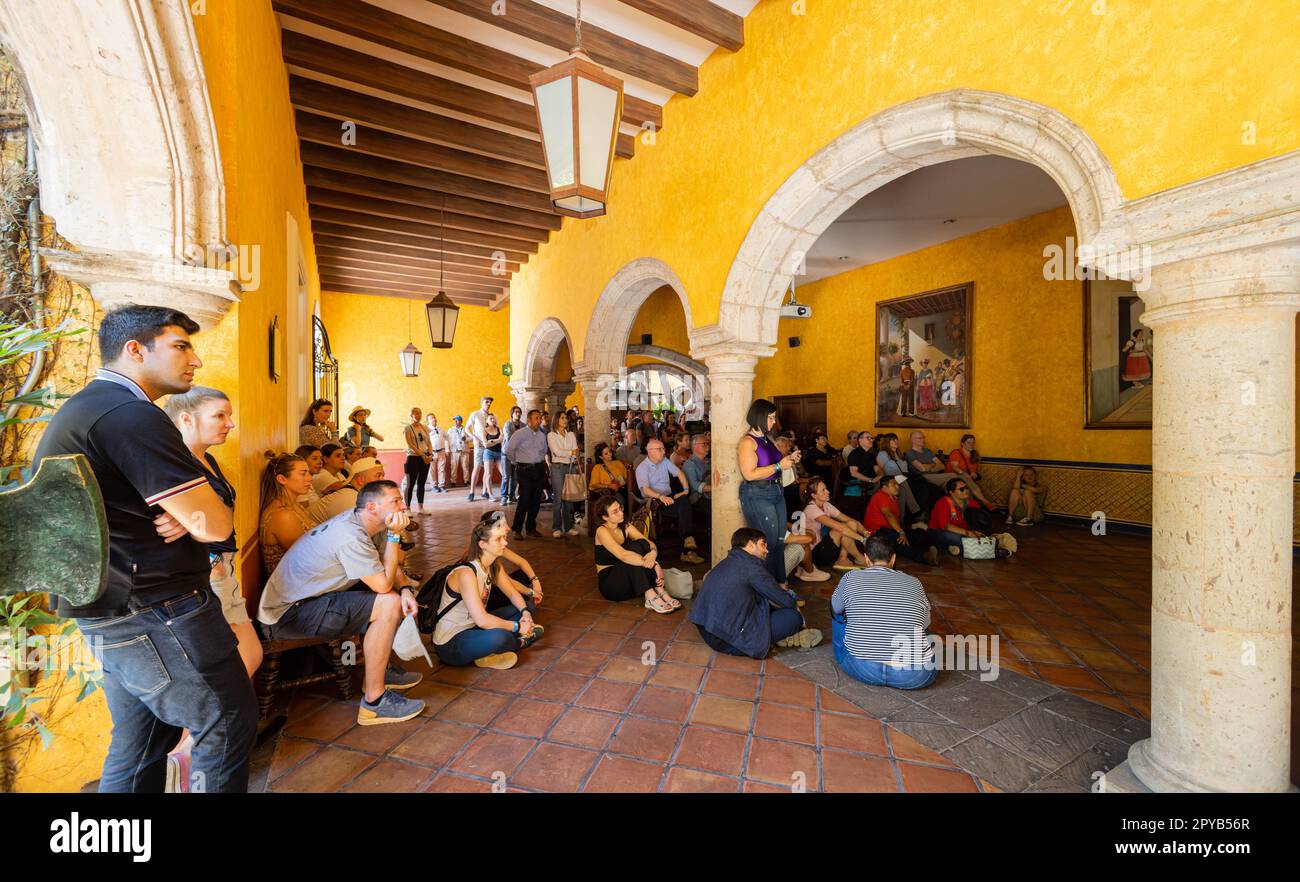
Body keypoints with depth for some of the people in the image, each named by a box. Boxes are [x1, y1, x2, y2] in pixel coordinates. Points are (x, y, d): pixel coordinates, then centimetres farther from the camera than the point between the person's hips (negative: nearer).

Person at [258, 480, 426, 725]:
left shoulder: (353, 519, 2)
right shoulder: (351, 538, -28)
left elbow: (387, 569, 7)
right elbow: (384, 584, -23)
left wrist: (406, 589, -12)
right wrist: (394, 535, -20)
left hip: (298, 598, 10)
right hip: (286, 616, -10)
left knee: (397, 595, 7)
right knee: (389, 604, -23)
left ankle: (380, 669, 20)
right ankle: (374, 702, -13)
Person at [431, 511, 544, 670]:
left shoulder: (493, 566, -1)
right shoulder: (466, 573, -27)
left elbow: (512, 593, 10)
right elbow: (482, 620, -32)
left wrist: (526, 613, -10)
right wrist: (517, 627, -22)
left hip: (471, 628, 9)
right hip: (449, 644, -9)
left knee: (527, 606, 8)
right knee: (499, 637, -38)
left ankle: (492, 654, -8)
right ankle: (520, 642, -2)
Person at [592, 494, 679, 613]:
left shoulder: (626, 528, 4)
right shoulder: (602, 531, -17)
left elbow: (651, 544, -7)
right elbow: (623, 555, -31)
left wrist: (653, 554, -32)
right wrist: (654, 565, -37)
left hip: (629, 579, 6)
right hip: (609, 583, -6)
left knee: (642, 543, -18)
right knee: (633, 548, -27)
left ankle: (659, 591, -27)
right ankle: (650, 597, -37)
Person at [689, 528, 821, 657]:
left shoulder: (727, 562, 15)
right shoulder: (751, 564, -10)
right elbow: (787, 601, -3)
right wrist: (794, 604, 18)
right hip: (730, 642, -9)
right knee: (793, 616, 0)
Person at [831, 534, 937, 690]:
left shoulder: (850, 578, 3)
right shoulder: (914, 583, 5)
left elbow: (836, 609, 21)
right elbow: (926, 623, 20)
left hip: (861, 669, -1)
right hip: (914, 677, 1)